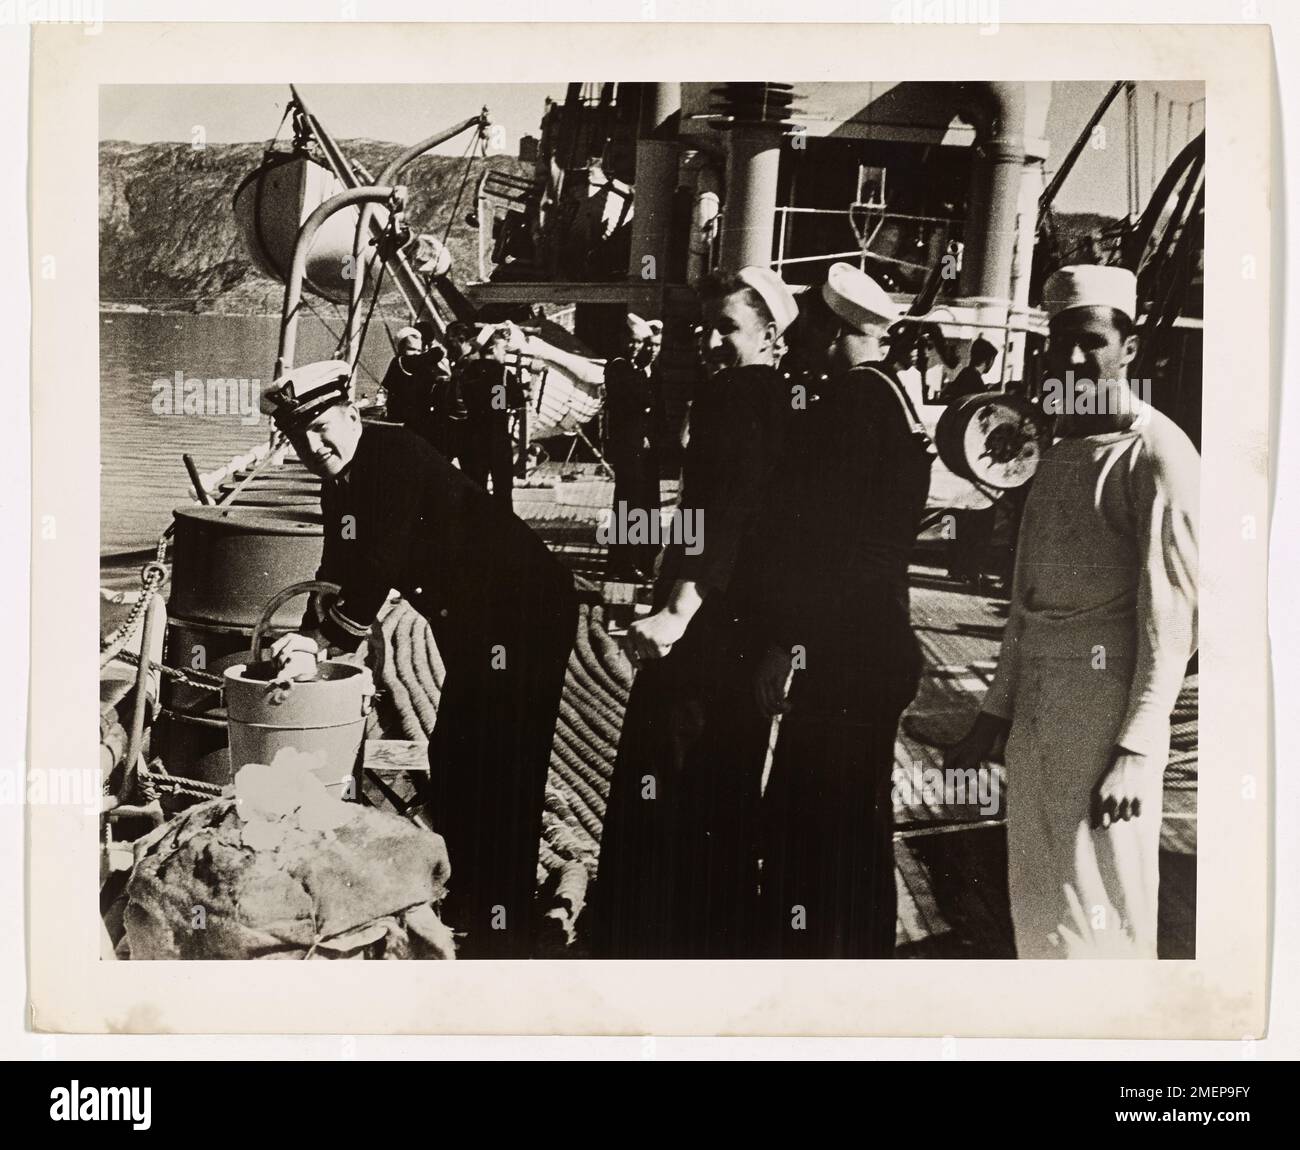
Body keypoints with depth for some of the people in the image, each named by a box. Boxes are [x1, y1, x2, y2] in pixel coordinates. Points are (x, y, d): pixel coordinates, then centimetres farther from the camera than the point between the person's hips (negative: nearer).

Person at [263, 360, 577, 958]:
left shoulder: (399, 456, -20)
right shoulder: (340, 486, 10)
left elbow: (382, 563, -26)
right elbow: (340, 572, 12)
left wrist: (325, 636, -18)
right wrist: (307, 633, -2)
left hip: (524, 612, -10)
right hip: (469, 625, 11)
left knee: (501, 778, -9)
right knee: (451, 759, 19)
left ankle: (502, 935, 2)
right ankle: (460, 903, 37)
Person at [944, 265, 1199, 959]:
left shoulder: (1155, 453, -9)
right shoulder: (1060, 450, 14)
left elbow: (1171, 613, -13)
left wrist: (1135, 748, -16)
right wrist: (996, 712, 14)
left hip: (1104, 706, -8)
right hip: (1037, 705, 8)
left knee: (1098, 907, 2)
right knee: (1037, 896, 17)